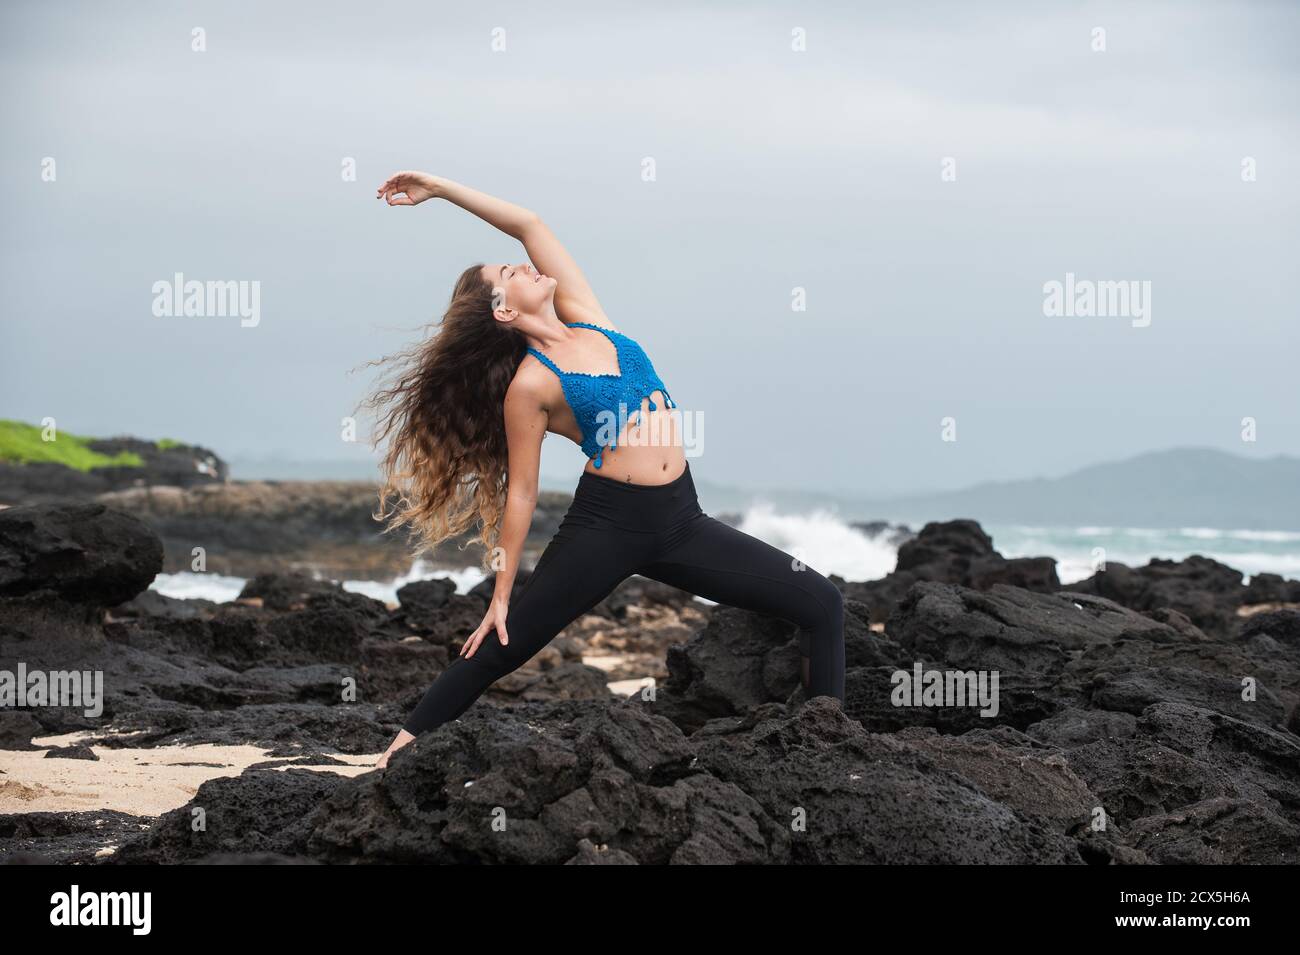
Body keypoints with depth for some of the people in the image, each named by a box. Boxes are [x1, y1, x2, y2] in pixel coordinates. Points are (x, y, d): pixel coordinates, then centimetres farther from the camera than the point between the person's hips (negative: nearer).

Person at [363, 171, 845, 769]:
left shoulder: (584, 318, 8)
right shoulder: (530, 385, -8)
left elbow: (527, 224, 7)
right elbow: (520, 493, -5)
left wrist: (440, 187, 7)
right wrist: (501, 596, -4)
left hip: (679, 521, 6)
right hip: (606, 525, -6)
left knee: (821, 605, 1)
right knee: (501, 647, 0)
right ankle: (403, 747, 14)